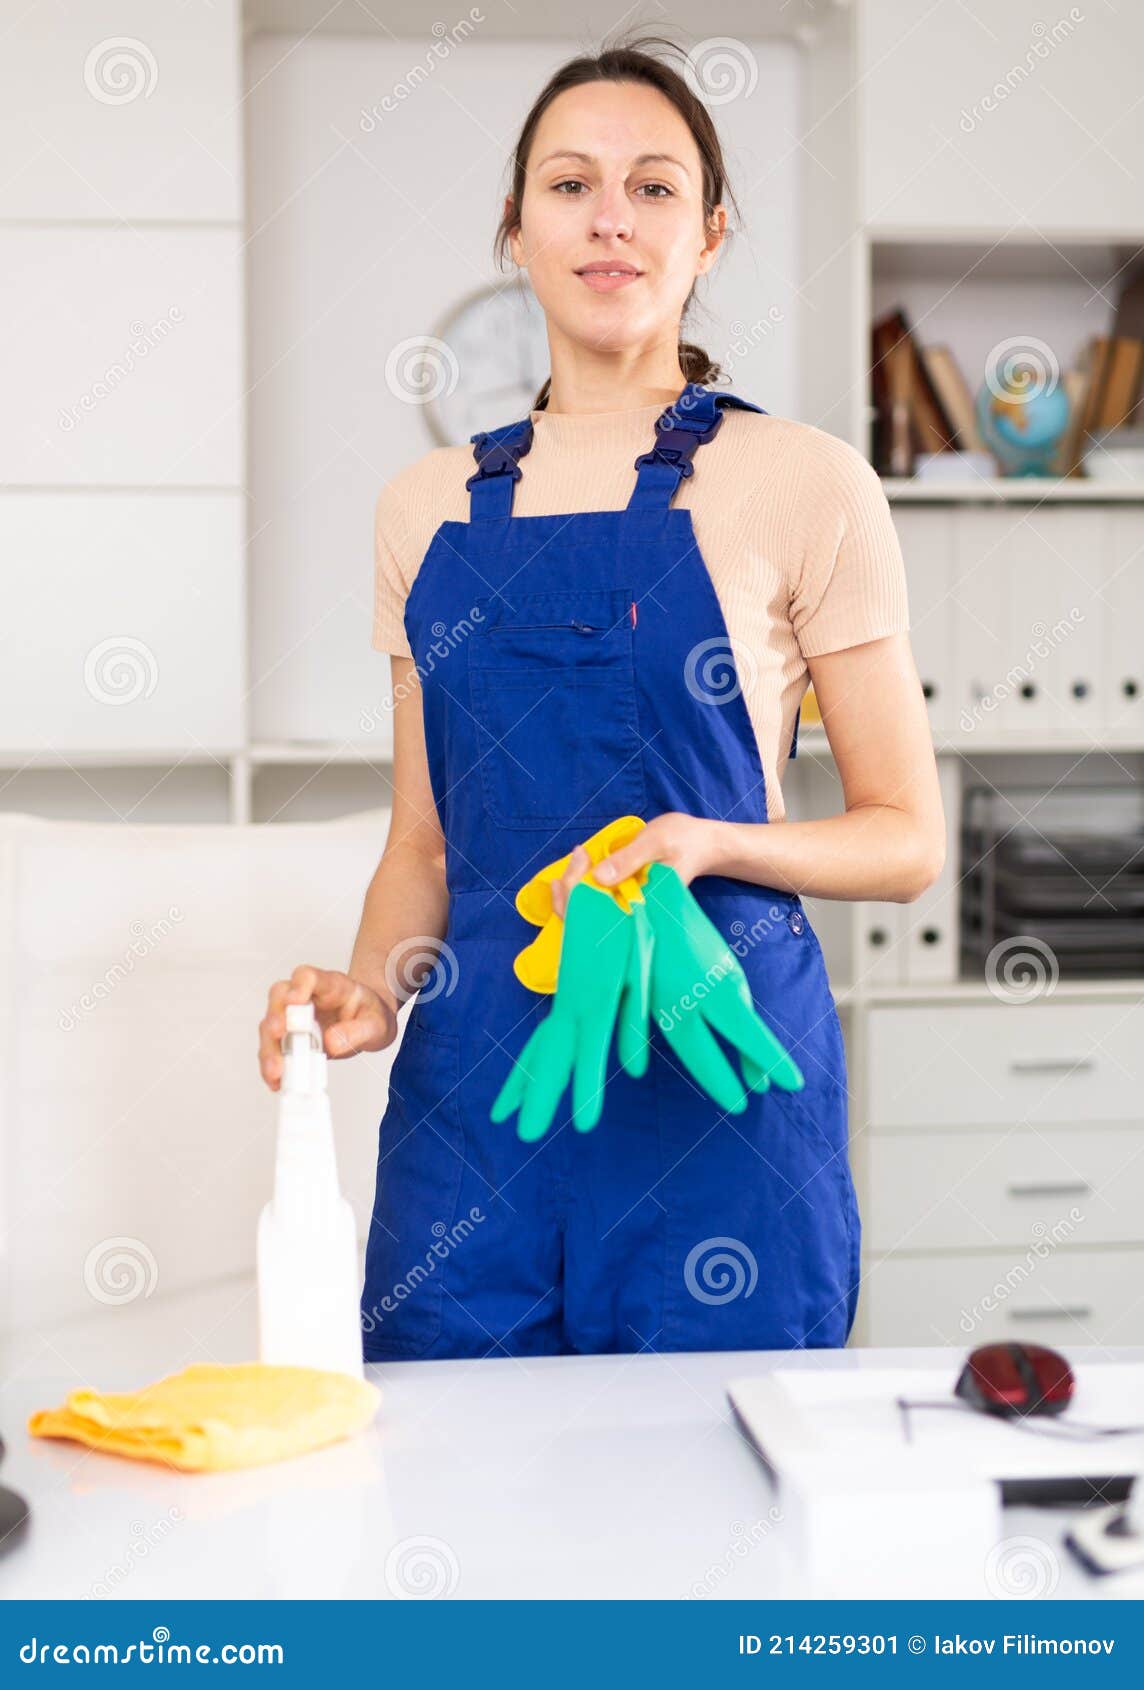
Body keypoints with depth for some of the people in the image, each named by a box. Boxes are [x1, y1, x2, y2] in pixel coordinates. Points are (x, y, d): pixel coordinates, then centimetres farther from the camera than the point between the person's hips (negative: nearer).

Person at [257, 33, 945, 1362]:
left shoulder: (801, 482, -1)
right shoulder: (428, 507, 11)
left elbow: (907, 838, 1)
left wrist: (708, 844, -16)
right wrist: (370, 992, -4)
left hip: (715, 1061, -3)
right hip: (472, 1076, 3)